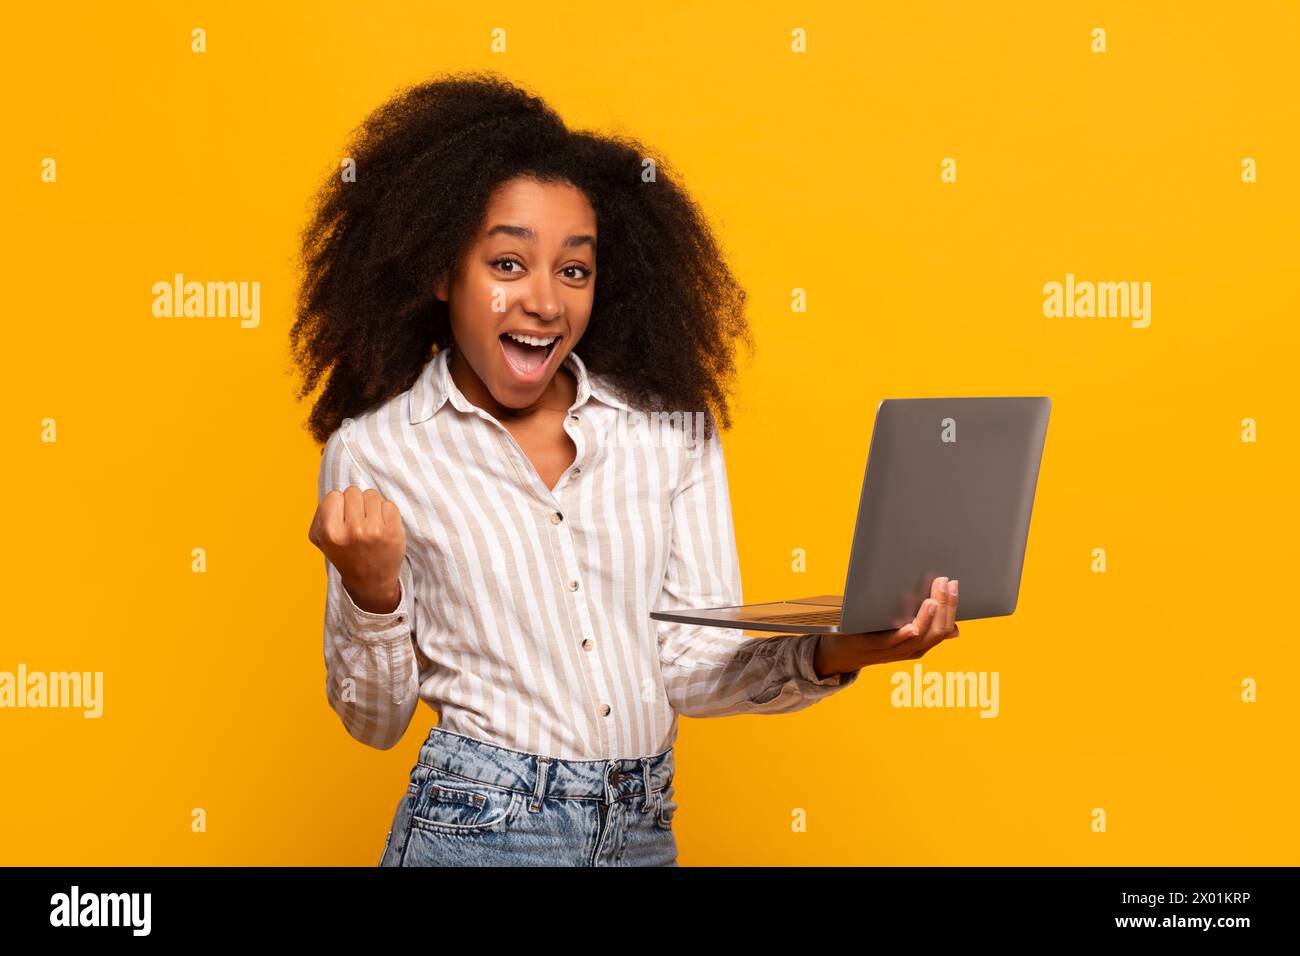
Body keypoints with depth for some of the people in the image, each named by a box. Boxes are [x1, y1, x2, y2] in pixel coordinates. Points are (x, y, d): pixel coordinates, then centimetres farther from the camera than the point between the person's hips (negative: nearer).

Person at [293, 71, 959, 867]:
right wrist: (372, 592, -18)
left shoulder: (673, 428, 0)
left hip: (648, 831, 3)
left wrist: (831, 653, -19)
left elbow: (692, 671, -2)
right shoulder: (373, 449, -5)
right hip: (476, 827, -2)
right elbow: (375, 720, 0)